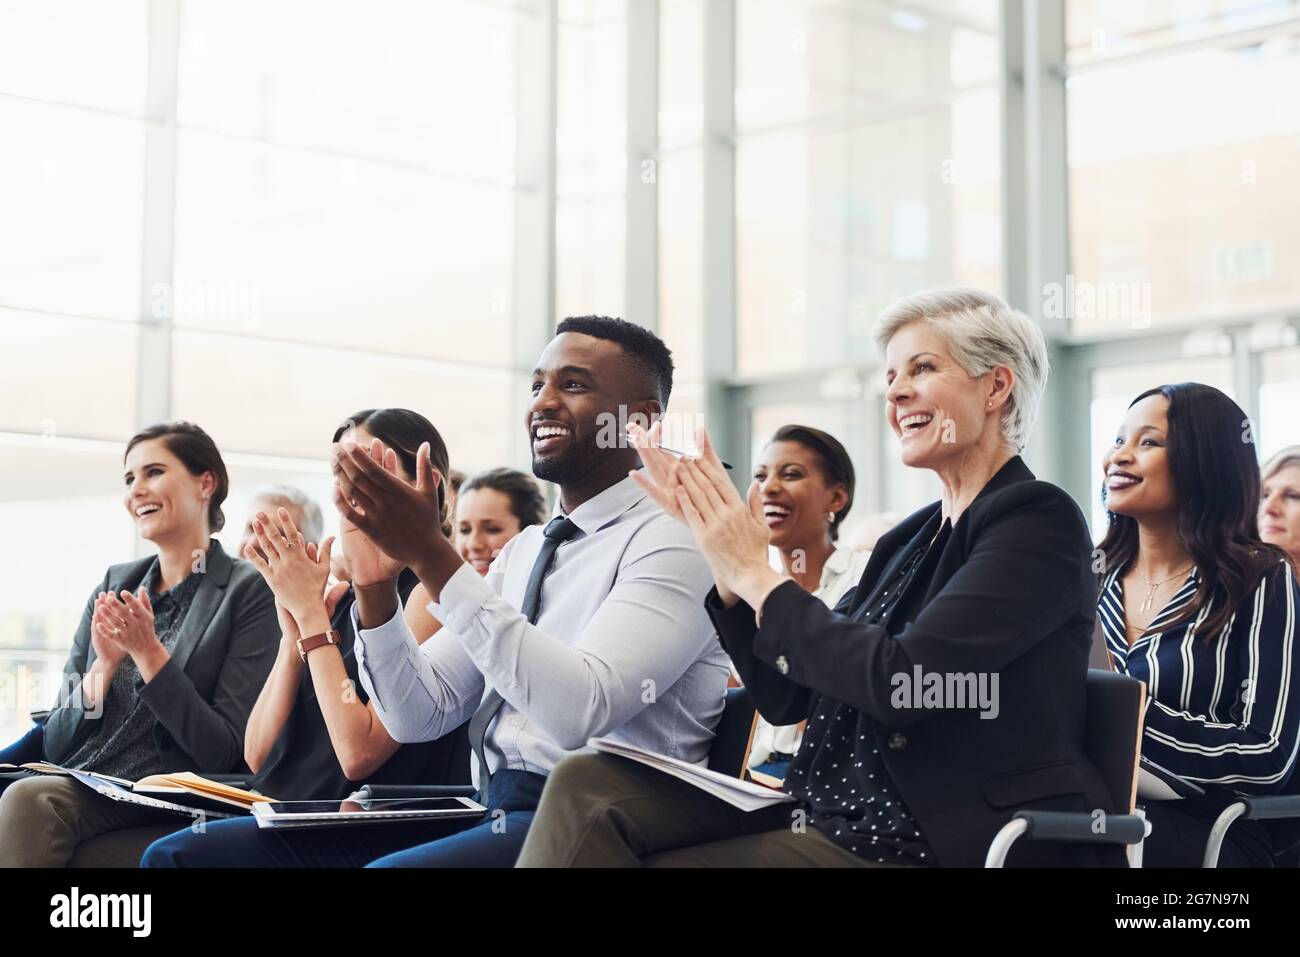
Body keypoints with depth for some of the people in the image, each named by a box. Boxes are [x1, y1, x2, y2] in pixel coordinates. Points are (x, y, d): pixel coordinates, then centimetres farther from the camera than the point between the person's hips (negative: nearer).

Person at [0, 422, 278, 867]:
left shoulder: (249, 592, -1)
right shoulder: (115, 584, 14)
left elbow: (224, 752, -8)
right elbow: (55, 745, 12)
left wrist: (148, 652, -14)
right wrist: (105, 664, -6)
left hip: (169, 813, -4)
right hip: (83, 791, 4)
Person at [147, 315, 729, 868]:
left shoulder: (672, 540, -6)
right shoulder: (524, 550, 20)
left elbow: (581, 710, -22)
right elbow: (418, 716, 13)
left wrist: (431, 555, -22)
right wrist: (375, 588, -5)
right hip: (491, 813, 7)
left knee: (392, 870, -37)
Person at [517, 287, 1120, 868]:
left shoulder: (1038, 520, -9)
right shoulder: (911, 540, 16)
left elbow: (900, 679, -21)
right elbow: (786, 696, 10)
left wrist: (754, 574, -11)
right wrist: (717, 540, 0)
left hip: (941, 846, -8)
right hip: (833, 820, 8)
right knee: (588, 784, -10)